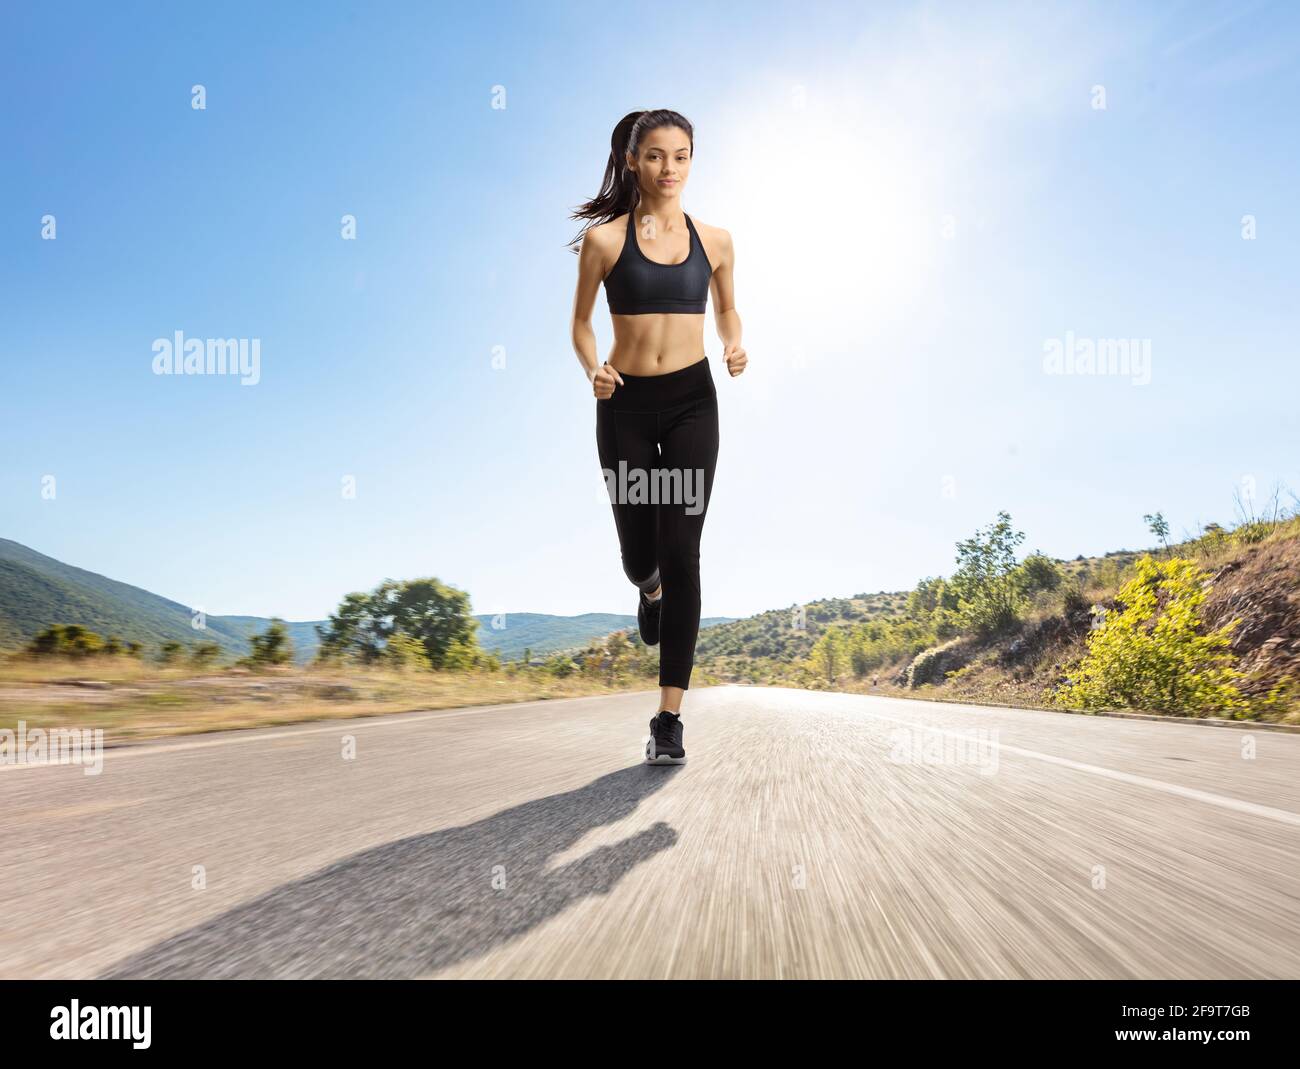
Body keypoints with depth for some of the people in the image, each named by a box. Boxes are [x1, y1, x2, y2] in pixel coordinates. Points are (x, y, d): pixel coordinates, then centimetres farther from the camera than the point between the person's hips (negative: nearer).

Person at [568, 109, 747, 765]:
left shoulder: (714, 240, 7)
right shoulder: (604, 238, 1)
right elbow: (581, 321, 8)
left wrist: (733, 347, -1)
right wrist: (592, 369, -12)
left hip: (691, 400, 1)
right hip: (626, 404, 0)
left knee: (681, 552, -6)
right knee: (639, 552, 7)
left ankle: (669, 717, 1)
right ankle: (650, 592, 50)